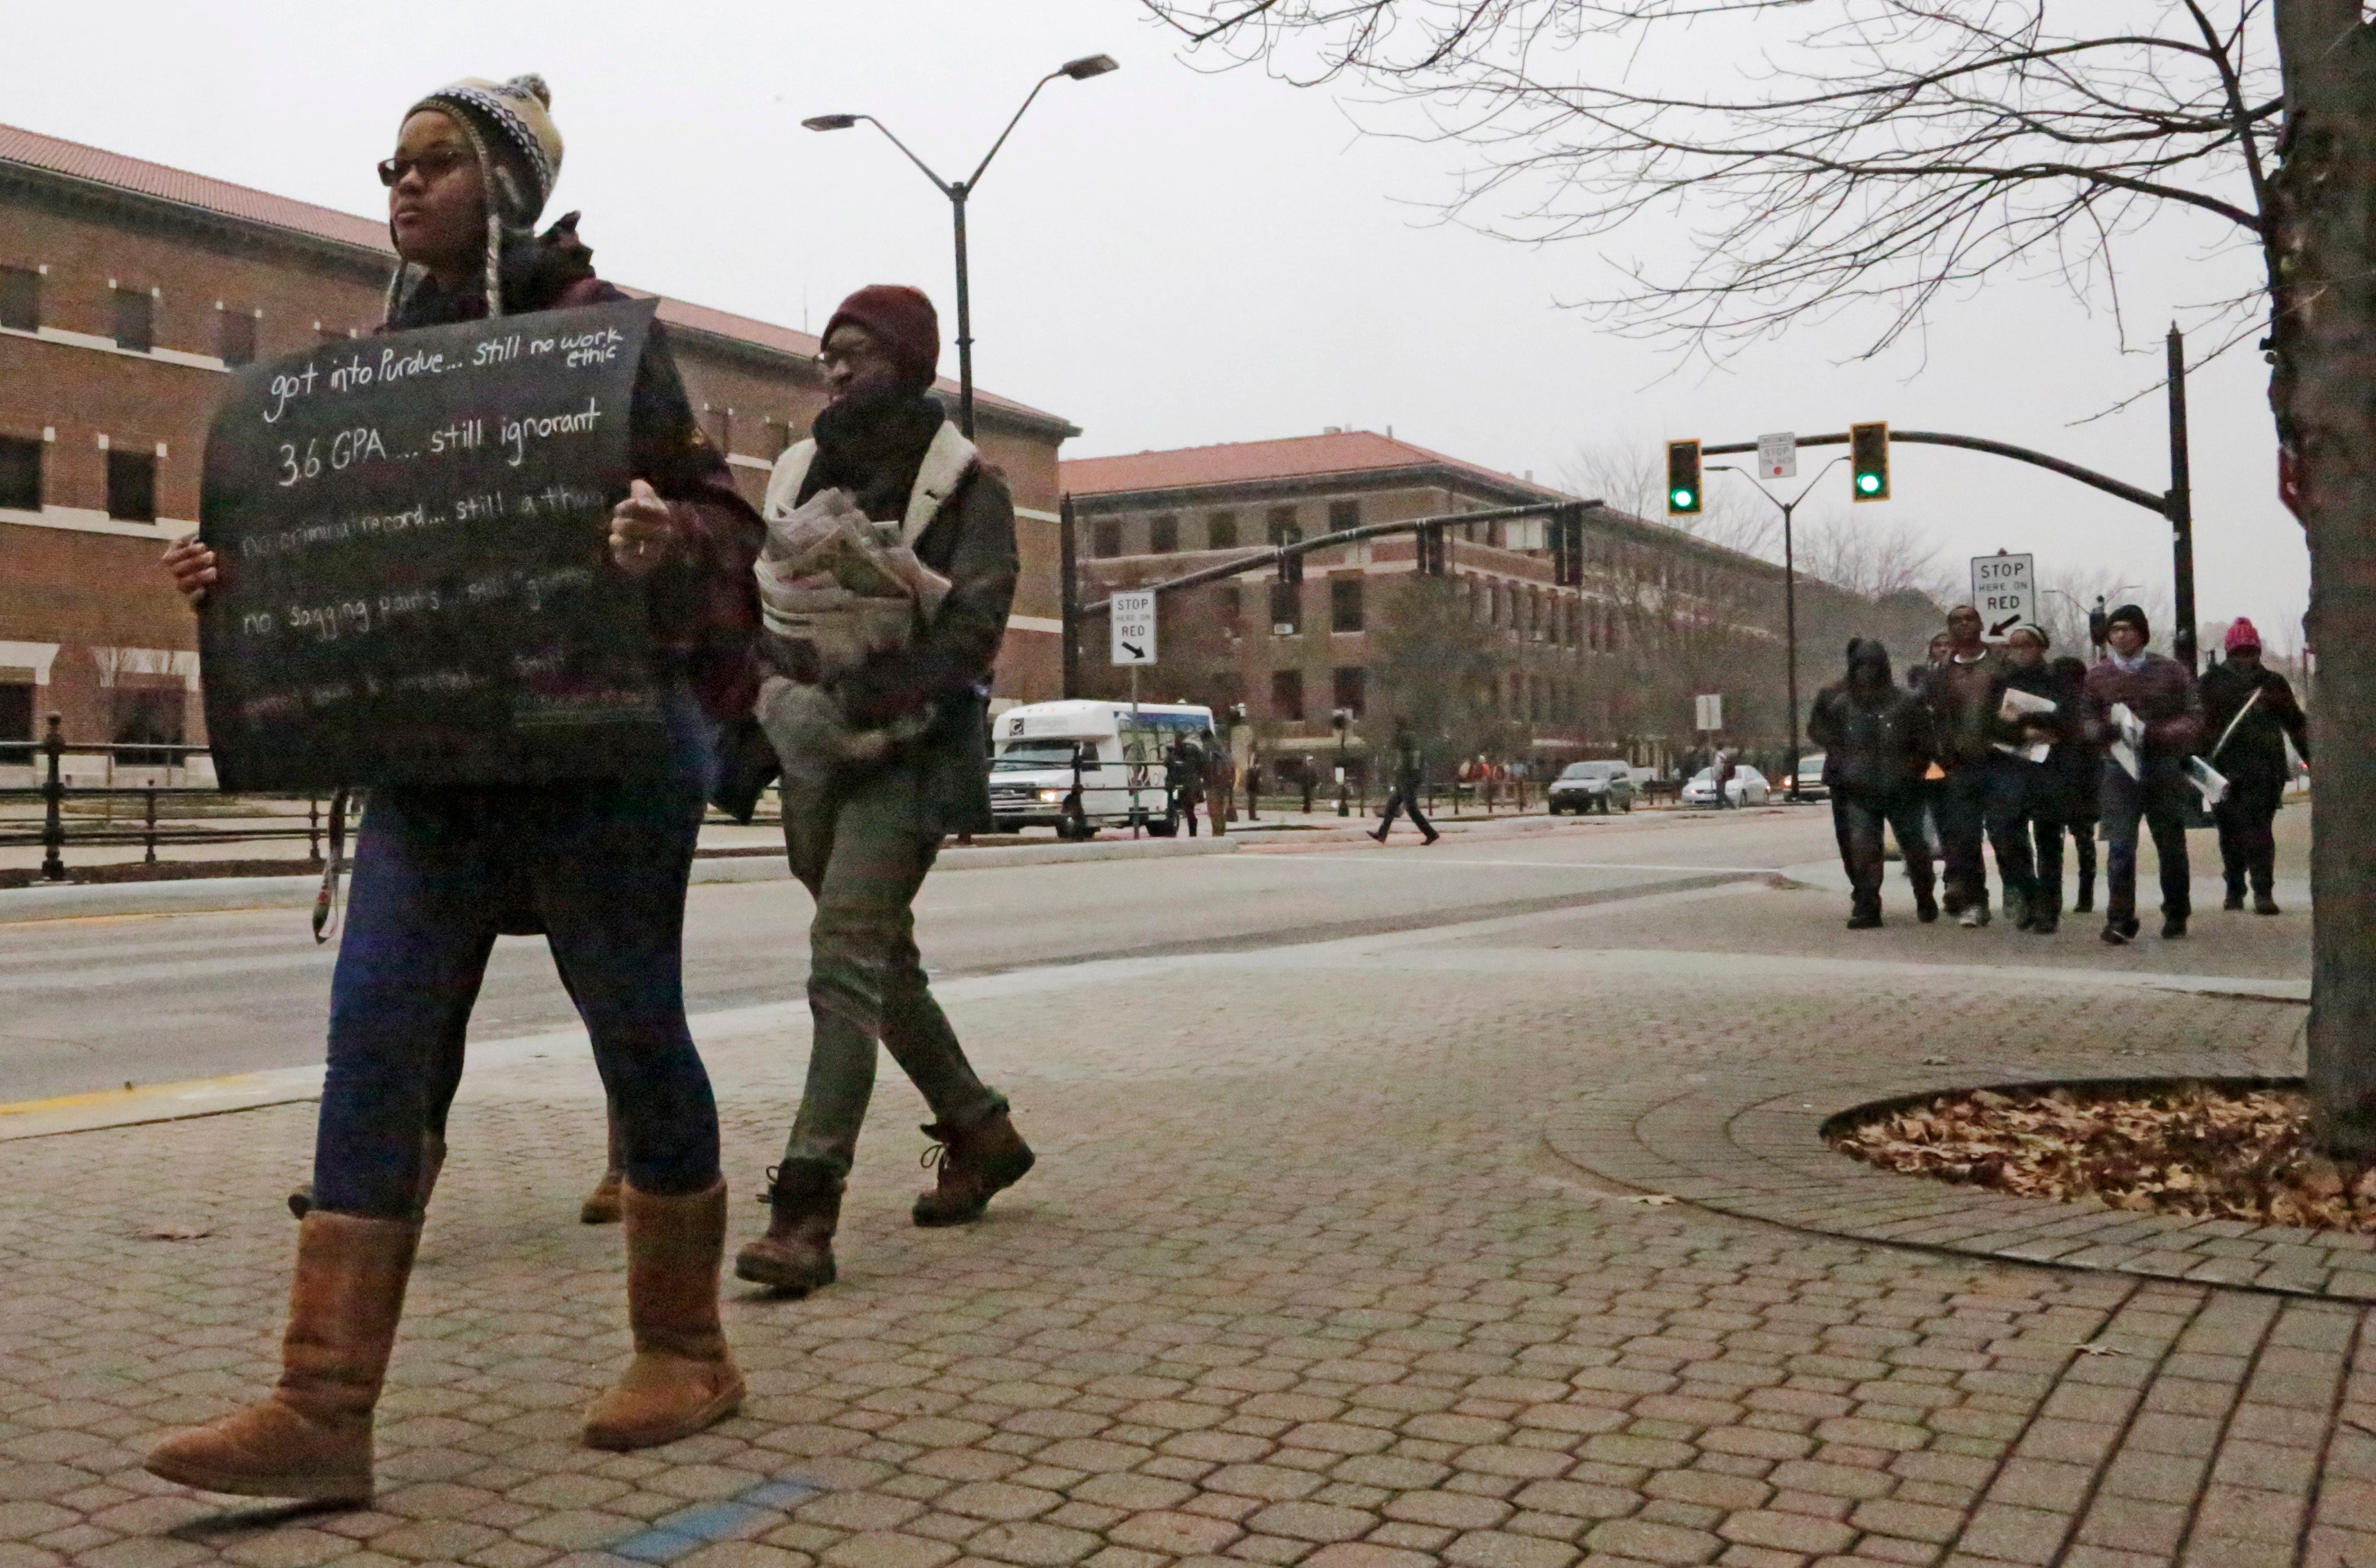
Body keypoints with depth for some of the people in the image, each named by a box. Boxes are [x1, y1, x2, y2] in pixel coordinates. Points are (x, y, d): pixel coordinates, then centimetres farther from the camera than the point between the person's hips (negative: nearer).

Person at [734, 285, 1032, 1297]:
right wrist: (780, 695, -6)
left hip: (905, 751, -7)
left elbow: (975, 622, -13)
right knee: (881, 962, 15)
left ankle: (806, 1212, -18)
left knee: (847, 960, -16)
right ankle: (981, 1131, 34)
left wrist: (878, 703, -26)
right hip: (814, 754, 7)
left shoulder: (964, 483, -1)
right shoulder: (800, 472, 16)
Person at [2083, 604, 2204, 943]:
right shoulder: (2098, 676, 10)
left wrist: (2155, 732, -17)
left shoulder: (2171, 671, 4)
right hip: (2120, 767, 0)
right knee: (2120, 847, -10)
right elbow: (2088, 721, 13)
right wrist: (2107, 729, -11)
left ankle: (2176, 916, 23)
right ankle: (2120, 921, -10)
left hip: (2164, 765, 0)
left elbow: (2194, 718, 0)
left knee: (2171, 845, 9)